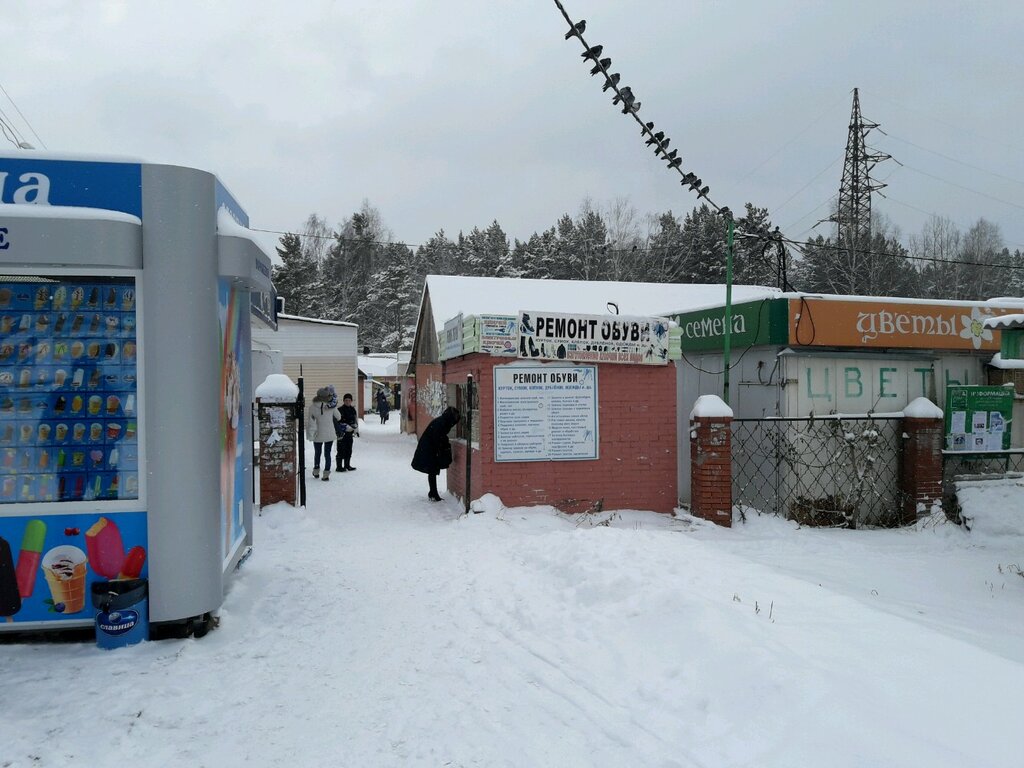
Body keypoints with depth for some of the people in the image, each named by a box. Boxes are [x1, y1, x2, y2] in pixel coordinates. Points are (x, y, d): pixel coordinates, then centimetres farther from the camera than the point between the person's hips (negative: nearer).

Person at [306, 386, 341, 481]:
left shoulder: (312, 407, -10)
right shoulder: (332, 407, -8)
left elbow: (310, 421, -7)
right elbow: (338, 417, 5)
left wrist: (310, 434, 3)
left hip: (318, 435, 0)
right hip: (329, 435, 0)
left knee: (317, 453, 18)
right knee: (327, 454, 8)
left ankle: (316, 472, 29)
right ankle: (326, 473, 3)